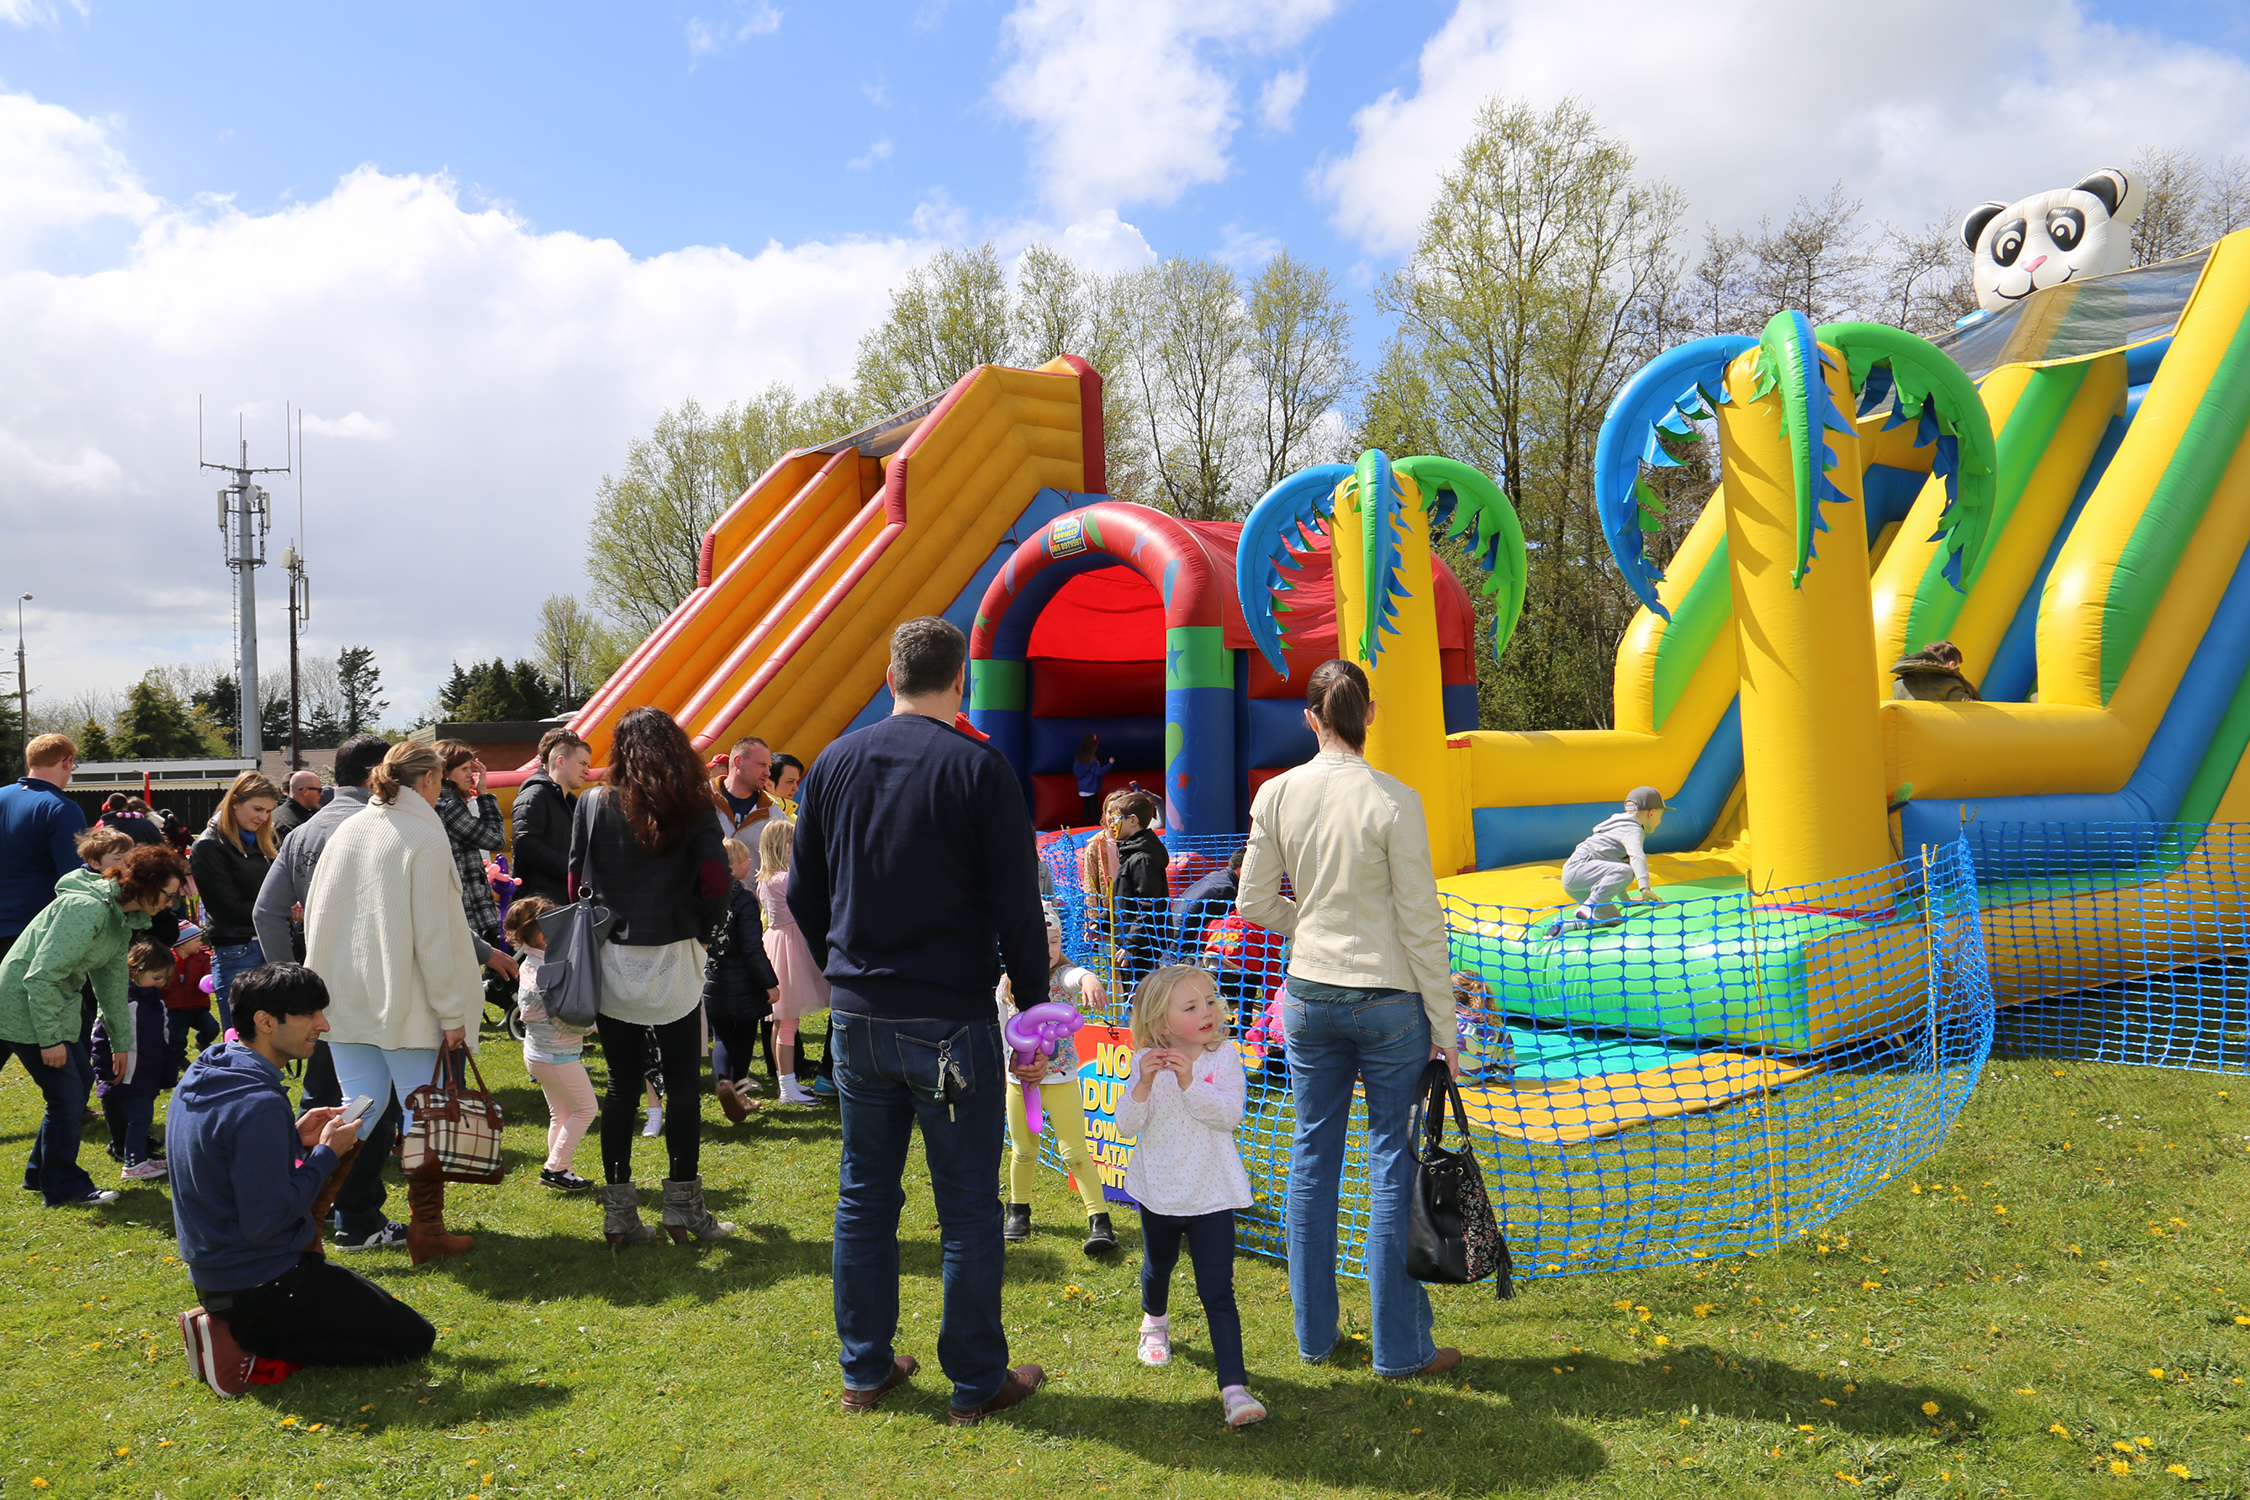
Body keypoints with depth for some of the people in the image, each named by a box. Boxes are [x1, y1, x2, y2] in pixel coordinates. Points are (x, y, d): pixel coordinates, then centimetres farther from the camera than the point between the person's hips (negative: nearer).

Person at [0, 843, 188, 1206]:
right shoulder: (86, 908, -26)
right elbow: (41, 976, -27)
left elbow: (112, 981, 16)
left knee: (80, 1080, 14)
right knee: (66, 1094, -7)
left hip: (56, 1007, 10)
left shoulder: (123, 917, 6)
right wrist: (49, 1039, -24)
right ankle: (64, 1187, 6)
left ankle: (41, 1173, 28)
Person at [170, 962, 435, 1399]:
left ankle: (231, 1328, 9)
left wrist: (293, 1138, 5)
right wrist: (326, 1155, -15)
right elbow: (265, 1221, -26)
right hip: (264, 1285, -10)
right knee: (414, 1337, -2)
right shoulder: (259, 1104, -27)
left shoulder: (199, 1078, 4)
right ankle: (245, 1342, -7)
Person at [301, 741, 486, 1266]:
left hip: (346, 1001, 6)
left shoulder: (346, 830, 9)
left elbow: (316, 919, 12)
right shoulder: (425, 836, -10)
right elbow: (433, 934, -14)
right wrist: (451, 1012, -10)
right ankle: (425, 1233, 7)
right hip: (406, 1005, -6)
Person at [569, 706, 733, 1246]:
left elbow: (577, 881, 0)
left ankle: (619, 1211, 13)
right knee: (683, 1084, 7)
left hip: (612, 959, 2)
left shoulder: (593, 805, -1)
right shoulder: (693, 807, -4)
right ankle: (683, 1208, 11)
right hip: (674, 960, -2)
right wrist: (698, 928, 4)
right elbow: (715, 881, -12)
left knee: (622, 1085, 10)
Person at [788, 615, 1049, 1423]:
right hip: (951, 1020, -4)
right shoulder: (980, 769, -10)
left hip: (858, 1020, 5)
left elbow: (803, 896, 12)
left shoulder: (833, 764, 4)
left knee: (863, 1195, 16)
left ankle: (865, 1371, 27)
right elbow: (1018, 909, -10)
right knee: (967, 1205, 6)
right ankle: (976, 1383, 17)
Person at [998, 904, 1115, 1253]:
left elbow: (1075, 975, -41)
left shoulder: (1062, 976, -15)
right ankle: (1018, 1211, 38)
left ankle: (1099, 1220, 0)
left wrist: (1089, 980, -63)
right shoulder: (1006, 984, -5)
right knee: (1022, 1151, 17)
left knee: (1075, 1152, -7)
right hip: (1018, 1078, 3)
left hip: (1060, 1078, -3)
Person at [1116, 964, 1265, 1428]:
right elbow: (1127, 1125, -14)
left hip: (1211, 1195, -2)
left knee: (1217, 1292, -8)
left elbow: (1230, 1113, -22)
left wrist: (1189, 1082, -33)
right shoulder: (1145, 1063, -10)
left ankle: (1234, 1386, -8)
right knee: (1157, 1267, 28)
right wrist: (1144, 1083, -30)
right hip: (1158, 1193, 2)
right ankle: (1154, 1323, 58)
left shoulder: (1224, 1056, -11)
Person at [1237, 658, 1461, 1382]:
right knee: (1394, 1165, 5)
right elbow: (1421, 924, -9)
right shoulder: (1394, 801, -12)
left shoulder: (1276, 795, -3)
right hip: (1390, 1000, -3)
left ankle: (1314, 1333, 25)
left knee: (1313, 1159, 13)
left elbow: (1254, 902, 2)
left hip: (1309, 996, 3)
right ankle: (1400, 1347, 14)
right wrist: (1443, 1029, -2)